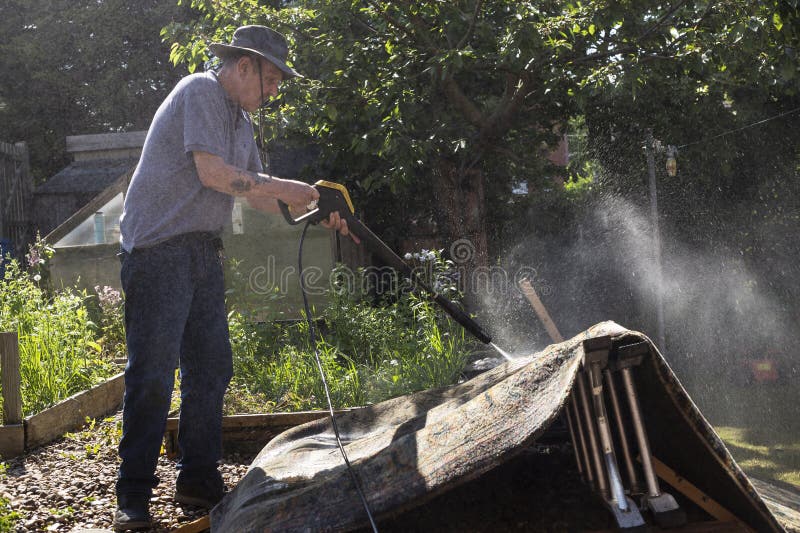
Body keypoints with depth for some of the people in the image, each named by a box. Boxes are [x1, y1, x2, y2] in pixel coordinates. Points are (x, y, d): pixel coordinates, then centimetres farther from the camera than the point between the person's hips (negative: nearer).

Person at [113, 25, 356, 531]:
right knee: (153, 373, -10)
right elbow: (212, 172, -18)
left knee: (211, 369, 8)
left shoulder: (241, 121, 20)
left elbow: (256, 194, 21)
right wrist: (283, 188, -9)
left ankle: (199, 479, 17)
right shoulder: (200, 92, -8)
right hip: (159, 247, -9)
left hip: (202, 252, 9)